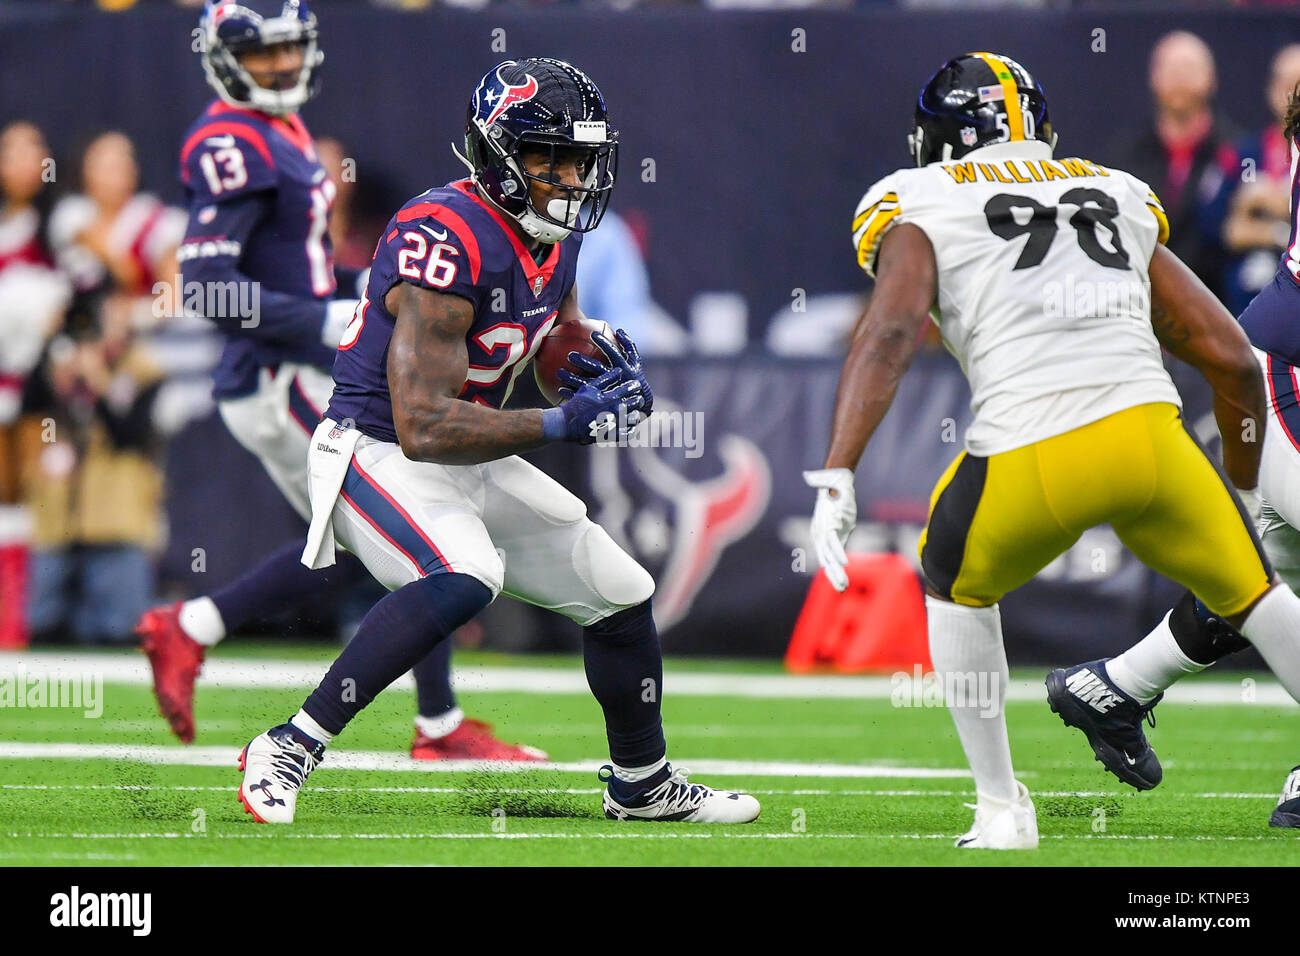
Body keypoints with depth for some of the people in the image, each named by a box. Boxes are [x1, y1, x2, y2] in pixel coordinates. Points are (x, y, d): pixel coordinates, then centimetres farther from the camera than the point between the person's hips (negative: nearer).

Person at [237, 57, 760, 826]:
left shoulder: (555, 234, 1)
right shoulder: (448, 243, -28)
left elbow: (564, 346, 19)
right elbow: (424, 426, -31)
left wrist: (611, 368, -5)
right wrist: (561, 425, -32)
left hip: (471, 463, 9)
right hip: (377, 455, -9)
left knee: (622, 594, 14)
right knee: (465, 577, -37)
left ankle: (642, 785, 37)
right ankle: (289, 750, -31)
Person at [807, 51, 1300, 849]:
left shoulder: (921, 205, 15)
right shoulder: (1118, 196, 26)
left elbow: (893, 329, -6)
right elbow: (1231, 358, 25)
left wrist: (836, 476, -12)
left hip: (1032, 456, -2)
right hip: (1146, 426, 2)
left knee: (958, 587, 27)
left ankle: (1002, 811, 25)